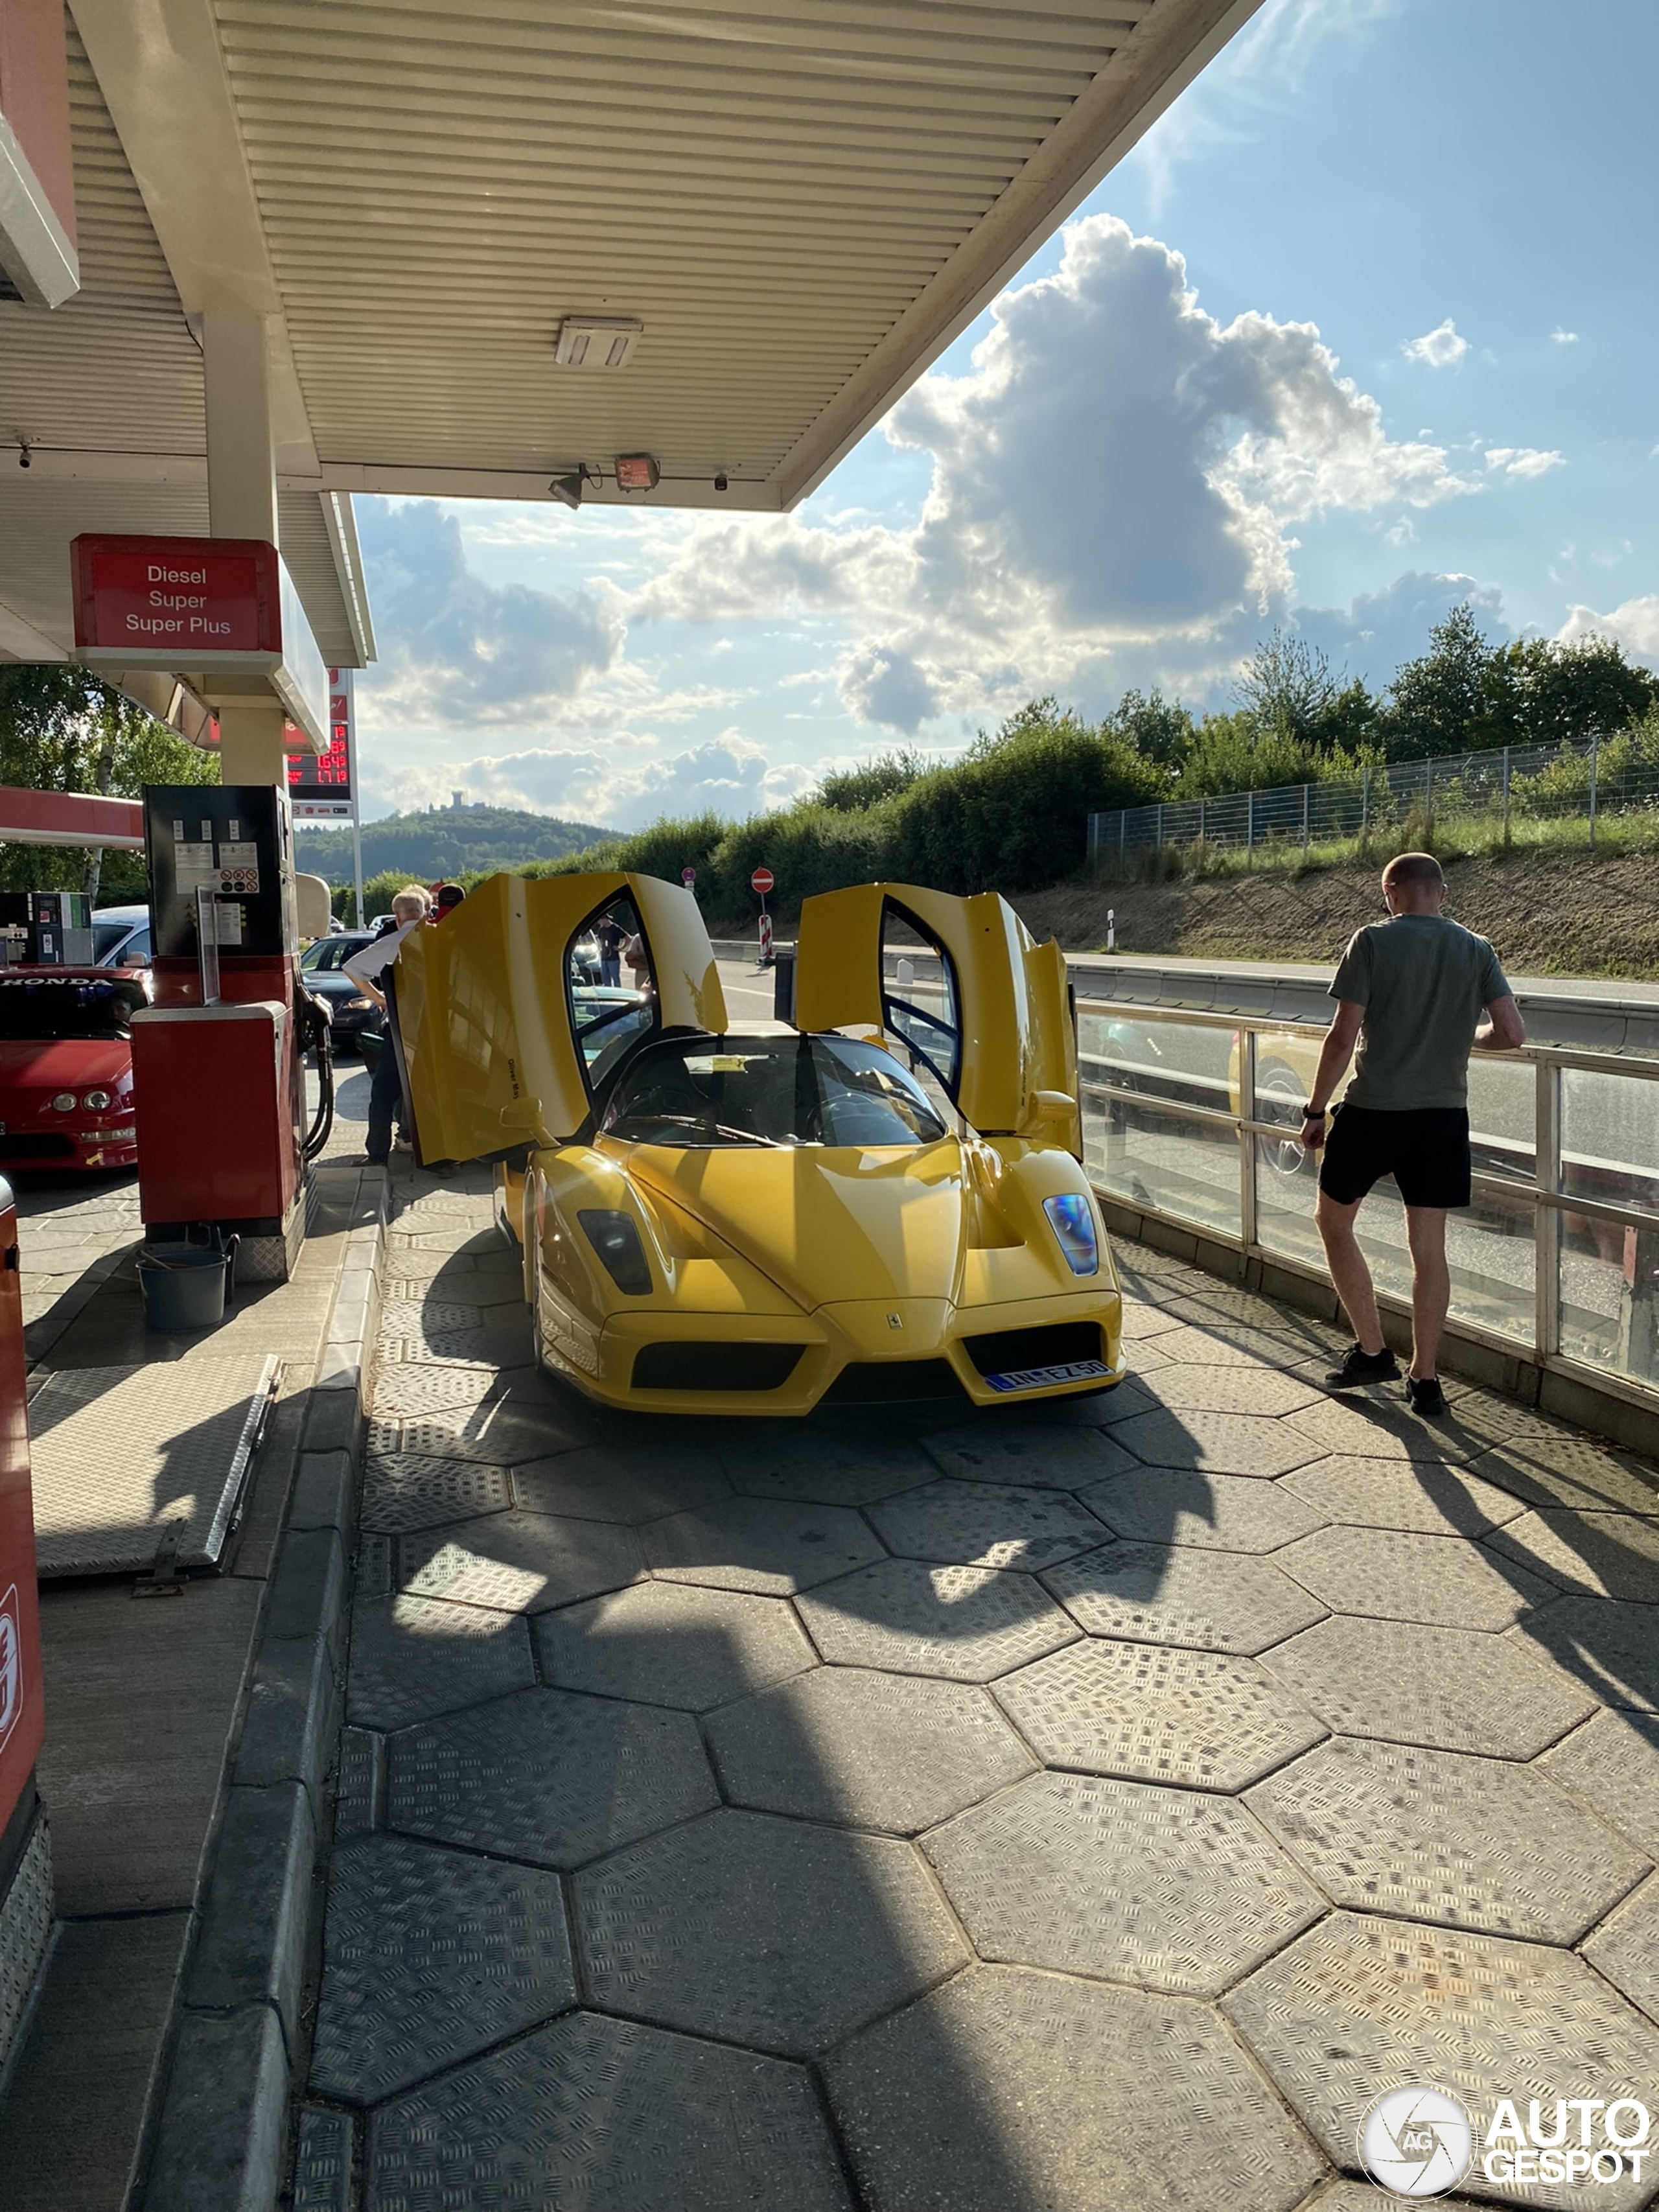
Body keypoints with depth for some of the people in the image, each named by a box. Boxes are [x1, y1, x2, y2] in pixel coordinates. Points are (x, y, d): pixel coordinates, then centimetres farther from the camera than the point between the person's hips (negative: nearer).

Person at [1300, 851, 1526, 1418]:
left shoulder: (1372, 942, -9)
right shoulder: (1476, 950, 2)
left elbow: (1343, 1037, -14)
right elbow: (1512, 1034, -2)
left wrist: (1315, 1110, -5)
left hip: (1373, 1112, -4)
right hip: (1443, 1116, 4)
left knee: (1334, 1221, 17)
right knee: (1429, 1249, 10)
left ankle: (1372, 1350, 17)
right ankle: (1425, 1380, 15)